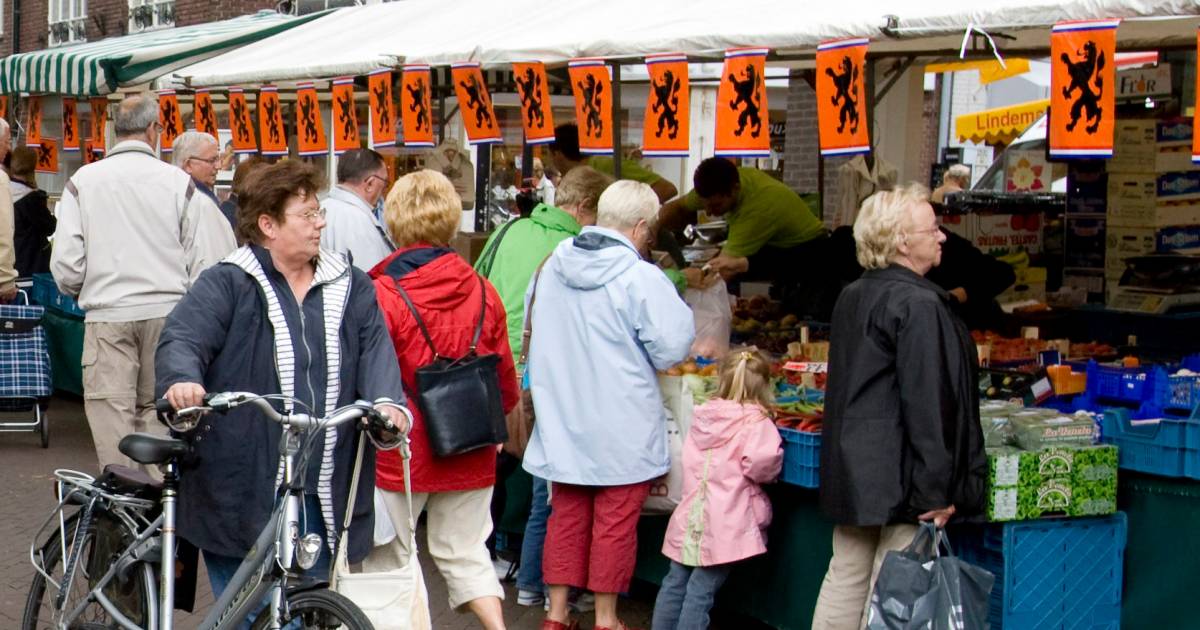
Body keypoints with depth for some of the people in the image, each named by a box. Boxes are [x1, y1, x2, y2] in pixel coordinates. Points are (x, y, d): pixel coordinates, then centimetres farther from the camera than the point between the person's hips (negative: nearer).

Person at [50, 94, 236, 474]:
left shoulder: (83, 181, 0)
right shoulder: (178, 182, -1)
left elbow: (65, 266, -1)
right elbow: (206, 260, -1)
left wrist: (82, 292, 20)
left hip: (107, 317, -1)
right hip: (167, 314, 1)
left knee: (111, 413, 2)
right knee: (158, 412, 12)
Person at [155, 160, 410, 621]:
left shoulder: (350, 289, 11)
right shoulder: (226, 285, -1)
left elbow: (375, 349, -2)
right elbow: (181, 338, -15)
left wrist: (388, 401, -23)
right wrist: (183, 380, -38)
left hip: (322, 495, 4)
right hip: (242, 492, -4)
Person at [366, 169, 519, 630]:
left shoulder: (382, 295, -18)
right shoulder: (482, 292, -5)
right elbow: (505, 382, 5)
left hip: (401, 451, -4)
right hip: (470, 455, 4)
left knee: (388, 558, 12)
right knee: (465, 551, 15)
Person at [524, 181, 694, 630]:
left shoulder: (551, 267, 1)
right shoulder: (641, 278, -18)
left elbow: (533, 331, 16)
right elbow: (671, 348, -14)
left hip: (563, 421, 5)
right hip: (621, 429, -5)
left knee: (566, 516, 14)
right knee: (615, 522, 5)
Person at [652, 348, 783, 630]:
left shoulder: (702, 416, 8)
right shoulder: (756, 422, -10)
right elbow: (761, 459, -26)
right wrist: (765, 474, -4)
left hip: (689, 518, 6)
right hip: (724, 522, -6)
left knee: (675, 582, 16)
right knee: (701, 590, -5)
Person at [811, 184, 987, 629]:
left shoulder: (852, 297, 12)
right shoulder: (919, 305, -16)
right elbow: (927, 404, -19)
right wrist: (937, 491, -16)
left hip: (851, 471, 9)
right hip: (898, 473, -9)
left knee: (845, 579, 13)